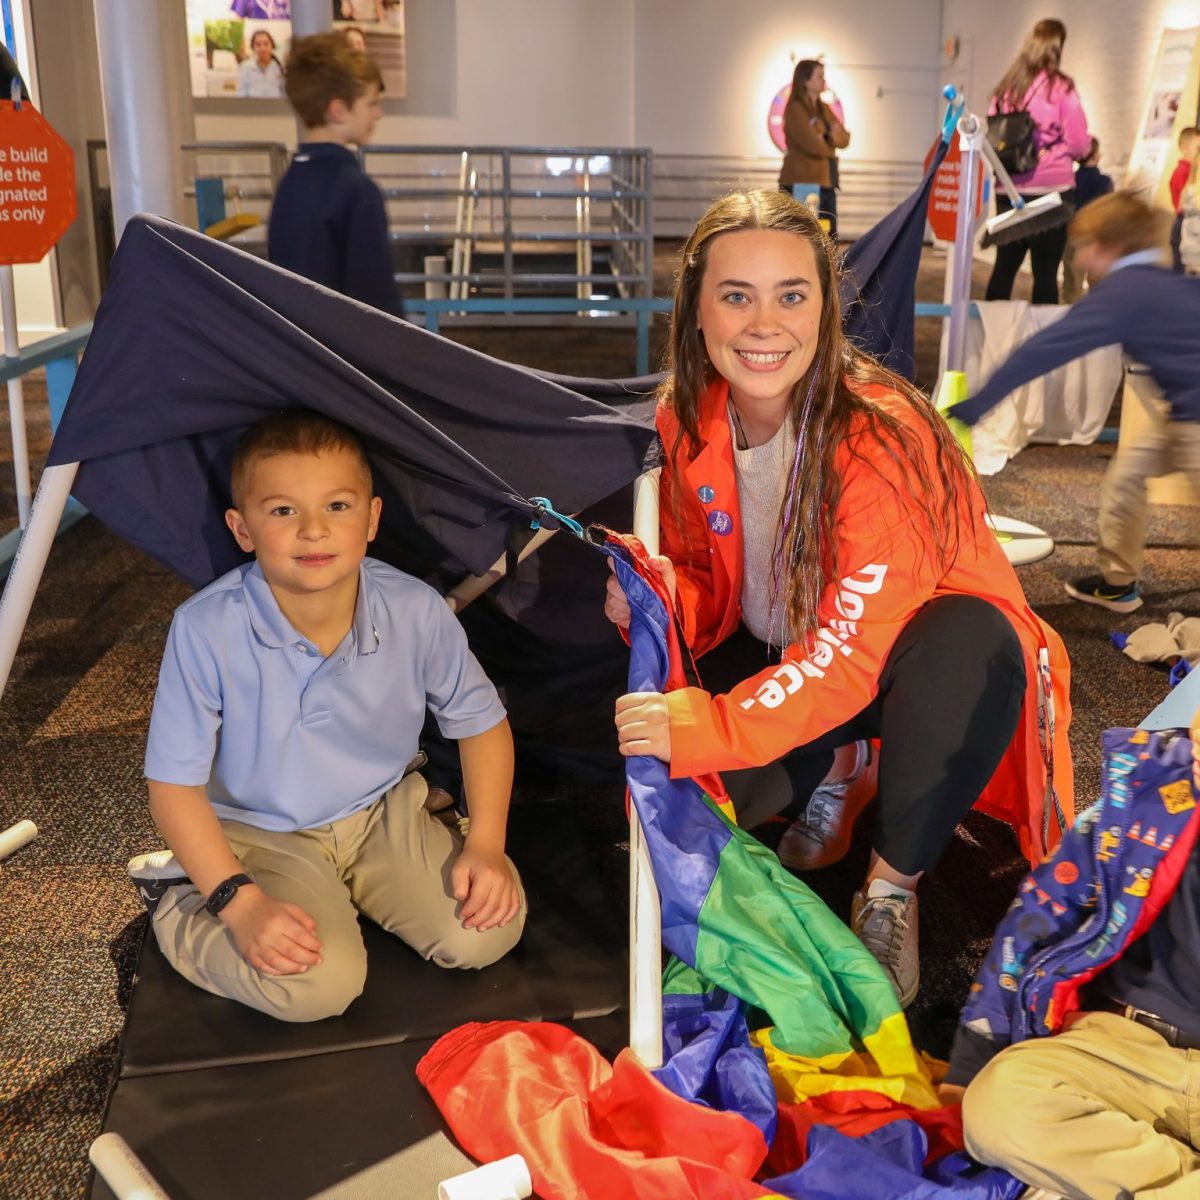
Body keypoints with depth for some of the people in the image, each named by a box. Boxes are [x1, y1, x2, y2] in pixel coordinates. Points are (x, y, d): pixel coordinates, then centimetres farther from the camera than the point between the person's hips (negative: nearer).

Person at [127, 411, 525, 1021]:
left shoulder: (418, 611, -18)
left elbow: (481, 722, -1)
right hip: (262, 834, -3)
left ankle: (353, 891, 16)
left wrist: (486, 843, -11)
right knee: (315, 984, -24)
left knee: (487, 934, -14)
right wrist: (240, 901, -25)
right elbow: (175, 786, -16)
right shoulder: (206, 629, -25)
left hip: (385, 812, 3)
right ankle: (175, 902, 5)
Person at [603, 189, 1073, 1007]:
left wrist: (711, 726, -44)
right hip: (779, 648, 5)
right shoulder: (688, 419, -12)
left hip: (898, 658, -4)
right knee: (680, 768, -21)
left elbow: (853, 651, -33)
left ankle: (892, 891, -13)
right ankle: (835, 773, 14)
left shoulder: (881, 435, -30)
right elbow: (704, 578, -1)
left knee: (967, 646, -38)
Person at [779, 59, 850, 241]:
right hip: (802, 184, -8)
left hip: (826, 183, 8)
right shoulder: (795, 108, -8)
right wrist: (831, 143, 3)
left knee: (830, 239, 6)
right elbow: (813, 144, -18)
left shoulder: (824, 108, 18)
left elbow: (844, 139, 10)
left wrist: (834, 136, -13)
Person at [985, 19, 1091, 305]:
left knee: (1004, 267, 11)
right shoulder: (1061, 88, -6)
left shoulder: (1005, 88, 8)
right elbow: (1078, 144, -6)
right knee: (1045, 272, -2)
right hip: (1051, 189, -5)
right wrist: (1087, 143, 15)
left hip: (1009, 190, 5)